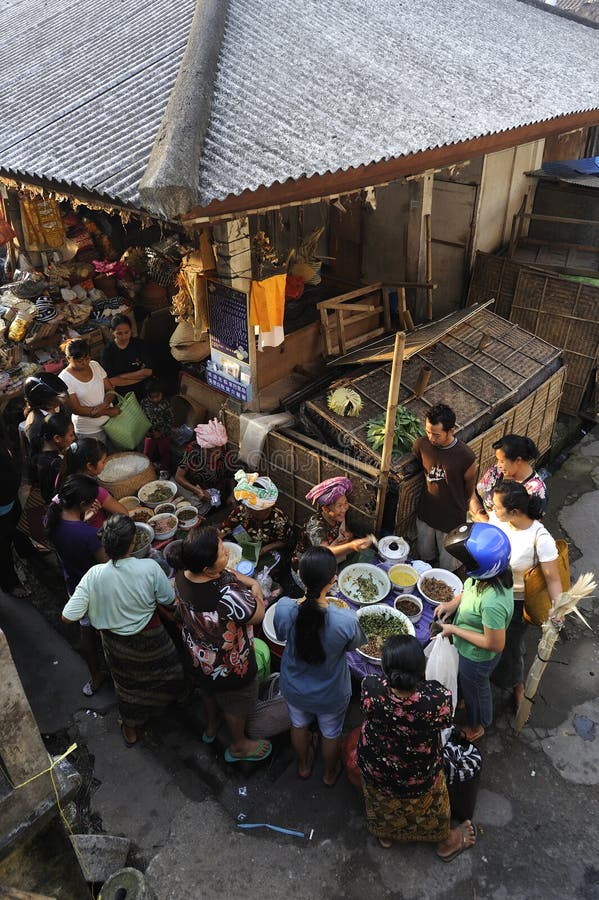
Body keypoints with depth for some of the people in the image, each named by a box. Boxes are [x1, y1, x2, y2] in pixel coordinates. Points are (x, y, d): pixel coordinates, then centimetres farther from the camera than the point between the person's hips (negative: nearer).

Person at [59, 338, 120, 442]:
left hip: (111, 420, 5)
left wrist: (104, 405, -21)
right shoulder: (65, 379, -17)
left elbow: (110, 389, 2)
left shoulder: (95, 365, -2)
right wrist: (108, 411, -20)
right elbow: (76, 409, -18)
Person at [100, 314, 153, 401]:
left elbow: (148, 371, -6)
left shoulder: (140, 344, -1)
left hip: (143, 391, 1)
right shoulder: (107, 351, -6)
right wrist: (139, 375, -11)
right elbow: (111, 381, -12)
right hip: (121, 396, -1)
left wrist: (121, 376, -10)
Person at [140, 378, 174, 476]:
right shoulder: (144, 402, -11)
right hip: (149, 434, 4)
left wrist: (161, 433, -21)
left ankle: (165, 471, 34)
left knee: (164, 453, 16)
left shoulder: (166, 405, -23)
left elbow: (171, 421, -18)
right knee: (147, 453, 18)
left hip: (163, 434, -4)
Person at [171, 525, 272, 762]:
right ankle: (238, 746, 53)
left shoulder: (183, 574, -24)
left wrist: (249, 581, -19)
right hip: (229, 664, -6)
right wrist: (256, 592, -10)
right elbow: (257, 615, -26)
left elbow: (224, 574, -6)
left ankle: (211, 727, 64)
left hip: (198, 655, 6)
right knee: (235, 705, 25)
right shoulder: (227, 596, -46)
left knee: (209, 691, 36)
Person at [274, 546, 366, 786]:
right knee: (331, 733, 32)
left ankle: (303, 765, 64)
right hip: (331, 694, -2)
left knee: (299, 725, 35)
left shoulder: (283, 608, -32)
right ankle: (330, 773, 61)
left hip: (293, 688, 2)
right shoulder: (346, 620, -38)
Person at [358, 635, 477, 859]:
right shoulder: (437, 698, -42)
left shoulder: (370, 688, -38)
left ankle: (385, 835, 65)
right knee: (429, 806, 34)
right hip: (418, 778, -1)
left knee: (383, 806, 36)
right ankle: (446, 843, 62)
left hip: (375, 771, 1)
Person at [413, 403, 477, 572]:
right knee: (425, 554, 27)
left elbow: (469, 489, -8)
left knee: (448, 564, 18)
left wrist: (459, 508, 8)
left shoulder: (466, 457, -28)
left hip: (452, 519, -3)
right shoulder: (421, 444, -19)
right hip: (425, 513, 3)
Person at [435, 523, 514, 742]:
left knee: (475, 690, 25)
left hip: (477, 657, -6)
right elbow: (470, 588, 2)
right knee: (463, 681, 35)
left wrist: (454, 630, -24)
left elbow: (495, 644, -31)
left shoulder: (492, 603, -45)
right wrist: (454, 603, -12)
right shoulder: (490, 572, -22)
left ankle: (476, 727, 56)